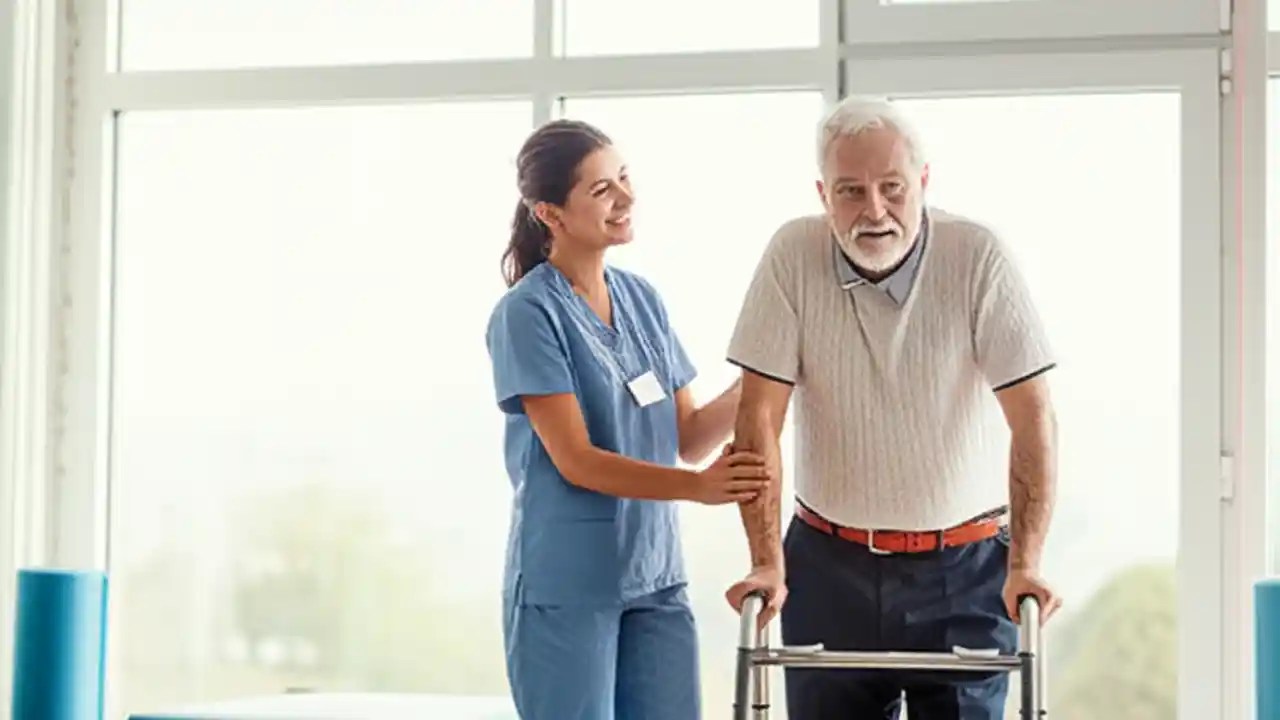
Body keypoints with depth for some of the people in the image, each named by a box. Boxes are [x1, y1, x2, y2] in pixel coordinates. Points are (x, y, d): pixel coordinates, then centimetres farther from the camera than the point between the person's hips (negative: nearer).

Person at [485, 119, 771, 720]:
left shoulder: (643, 300, 8)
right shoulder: (528, 314, -12)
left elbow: (689, 439, 9)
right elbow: (576, 461, -17)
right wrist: (697, 487, -28)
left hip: (655, 578, 6)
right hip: (565, 586, -6)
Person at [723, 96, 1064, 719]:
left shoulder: (978, 257, -12)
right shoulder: (794, 256, -8)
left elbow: (1032, 417, -13)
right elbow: (758, 416, -8)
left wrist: (1025, 563, -21)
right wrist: (766, 562, -14)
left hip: (964, 570, -1)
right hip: (830, 563, 2)